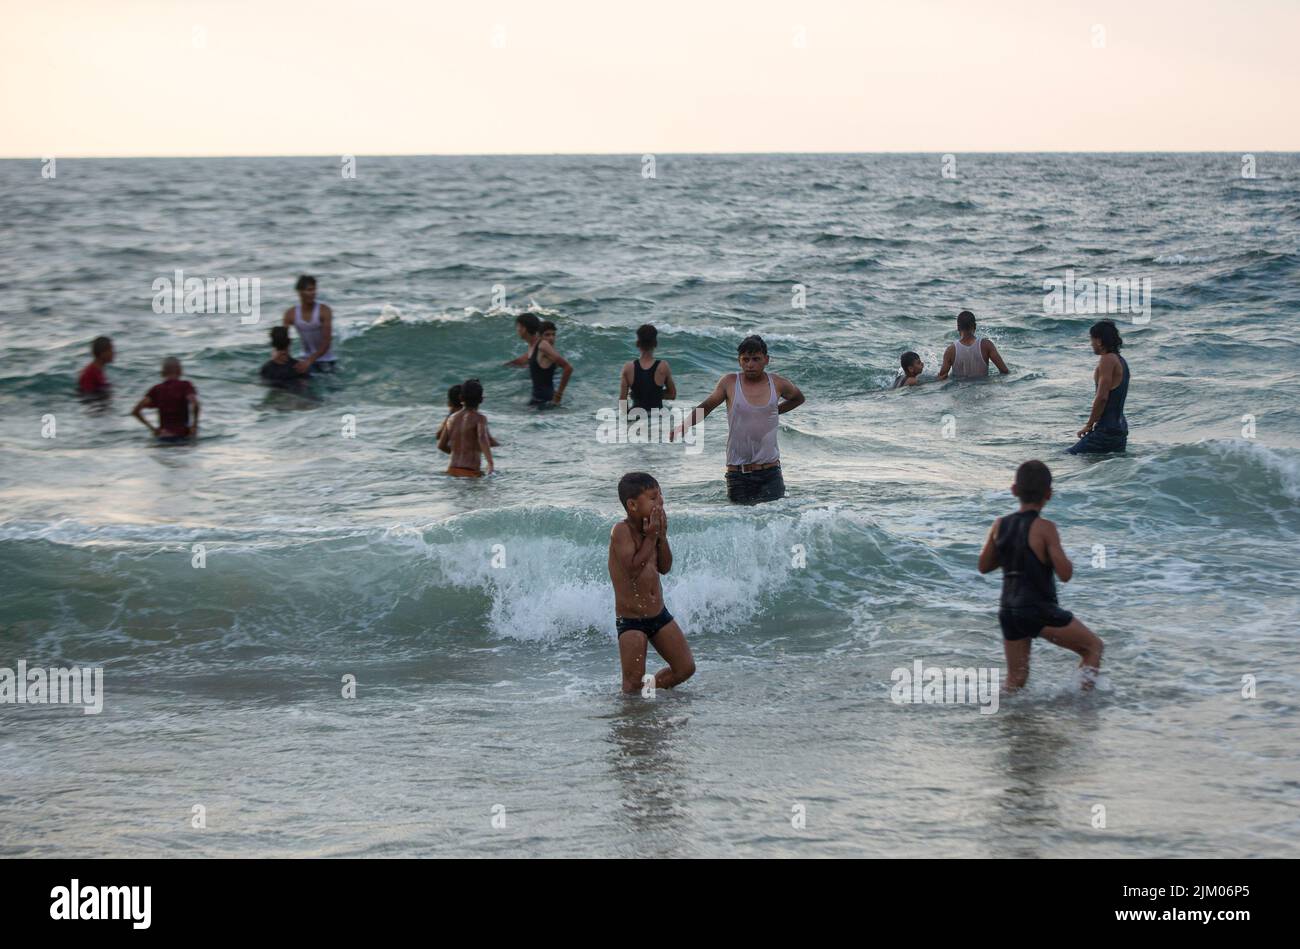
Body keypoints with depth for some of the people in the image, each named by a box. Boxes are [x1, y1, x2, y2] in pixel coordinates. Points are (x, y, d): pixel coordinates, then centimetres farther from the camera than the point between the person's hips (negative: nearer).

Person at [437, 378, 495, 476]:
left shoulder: (452, 418, 12)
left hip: (453, 471, 6)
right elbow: (482, 439, -25)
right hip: (471, 472, -6)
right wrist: (491, 463, -29)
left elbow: (441, 446, 18)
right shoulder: (480, 418, -5)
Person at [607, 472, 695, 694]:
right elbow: (633, 569, -25)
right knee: (633, 684, -6)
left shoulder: (652, 526, 5)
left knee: (686, 668, 8)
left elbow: (664, 567, 6)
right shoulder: (621, 531, -17)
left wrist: (662, 536, -6)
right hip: (630, 619, -7)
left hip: (659, 613, 7)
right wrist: (651, 538, -20)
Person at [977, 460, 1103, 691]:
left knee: (1015, 680, 15)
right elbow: (1065, 574, -17)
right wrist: (1063, 557, 3)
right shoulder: (1044, 528, -14)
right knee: (1093, 646, 12)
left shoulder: (1000, 525, 2)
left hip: (1009, 611, 6)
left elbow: (984, 566, 13)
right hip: (1040, 611, -6)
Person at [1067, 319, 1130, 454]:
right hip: (1120, 427, 10)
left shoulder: (1108, 360, -14)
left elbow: (1102, 397, -21)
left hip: (1107, 430, -10)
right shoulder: (1121, 360, 16)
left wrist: (1089, 424, -13)